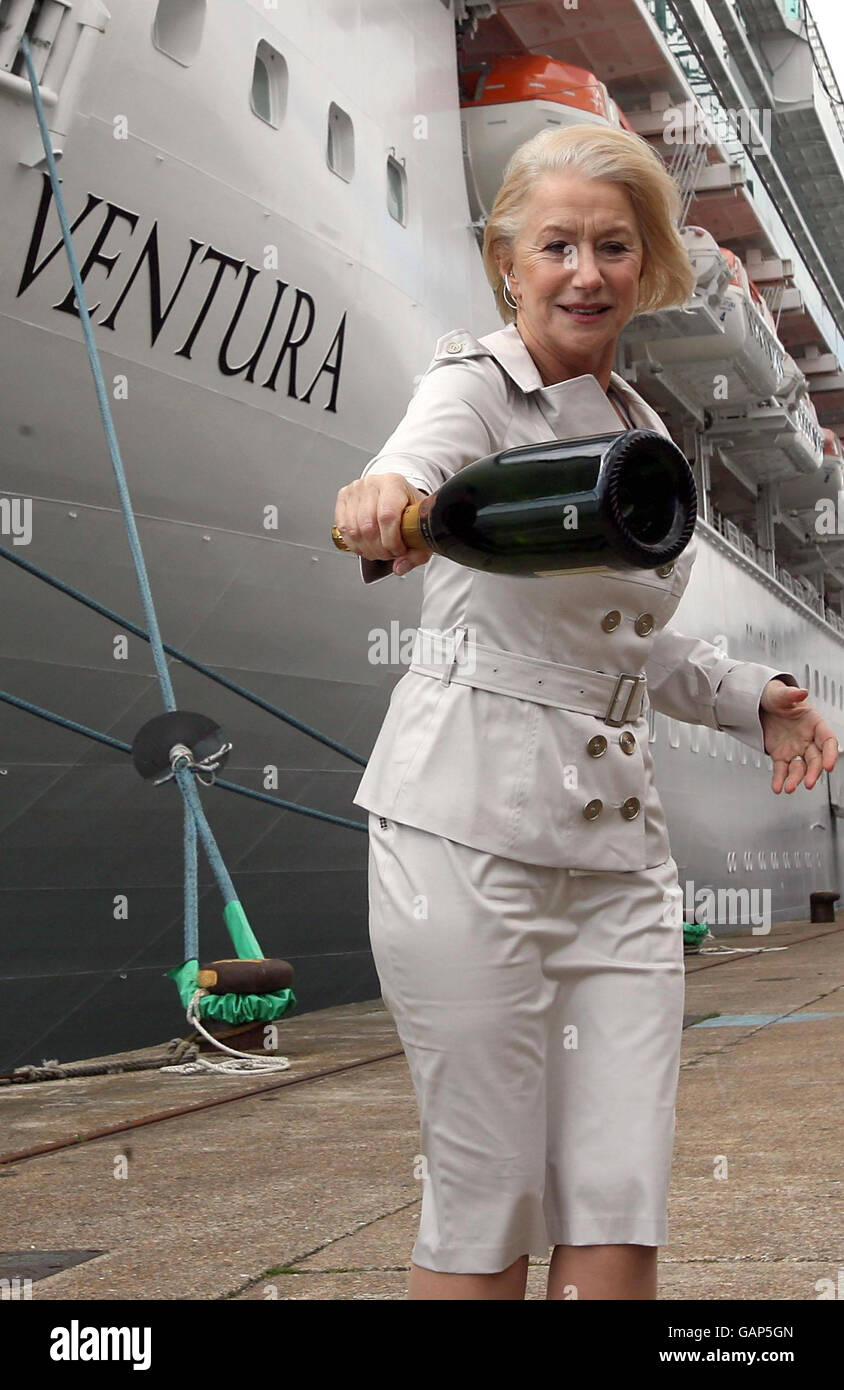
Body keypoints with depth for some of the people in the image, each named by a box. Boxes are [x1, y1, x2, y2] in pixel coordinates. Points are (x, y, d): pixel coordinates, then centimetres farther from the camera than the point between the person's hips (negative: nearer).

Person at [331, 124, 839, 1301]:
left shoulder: (638, 426, 16)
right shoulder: (475, 385, -4)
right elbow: (418, 464, -29)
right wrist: (382, 506, -52)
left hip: (619, 841, 6)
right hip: (469, 824, -6)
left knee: (622, 1216, 2)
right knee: (489, 1216, -1)